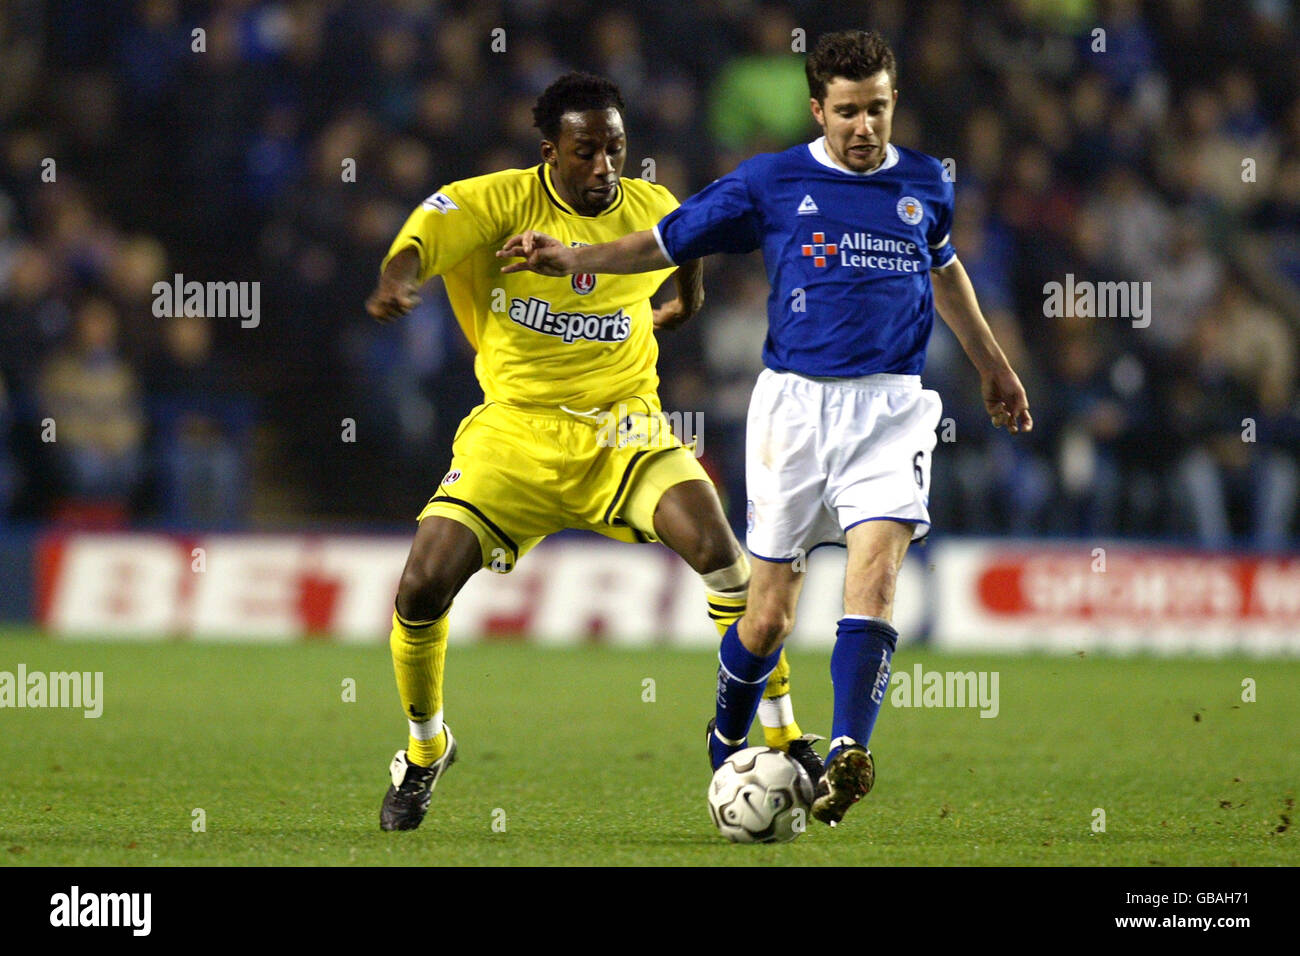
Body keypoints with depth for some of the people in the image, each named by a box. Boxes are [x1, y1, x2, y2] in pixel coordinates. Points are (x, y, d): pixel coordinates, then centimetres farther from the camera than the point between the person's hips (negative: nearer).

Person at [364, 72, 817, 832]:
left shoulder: (653, 211, 1)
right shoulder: (502, 201, -9)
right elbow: (429, 231, -28)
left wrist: (686, 301, 43)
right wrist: (397, 280, -50)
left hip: (622, 428, 1)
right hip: (515, 431, -1)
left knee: (719, 548, -25)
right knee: (422, 588, -14)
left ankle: (786, 740, -14)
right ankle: (426, 752, 16)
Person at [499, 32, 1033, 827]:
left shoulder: (924, 184, 10)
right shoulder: (771, 183, 2)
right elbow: (669, 242, 9)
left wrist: (994, 367, 40)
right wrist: (573, 259, -6)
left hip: (890, 405, 1)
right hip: (796, 403, -1)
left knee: (876, 569, -22)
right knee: (770, 611, 0)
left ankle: (849, 755, -32)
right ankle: (727, 747, 27)